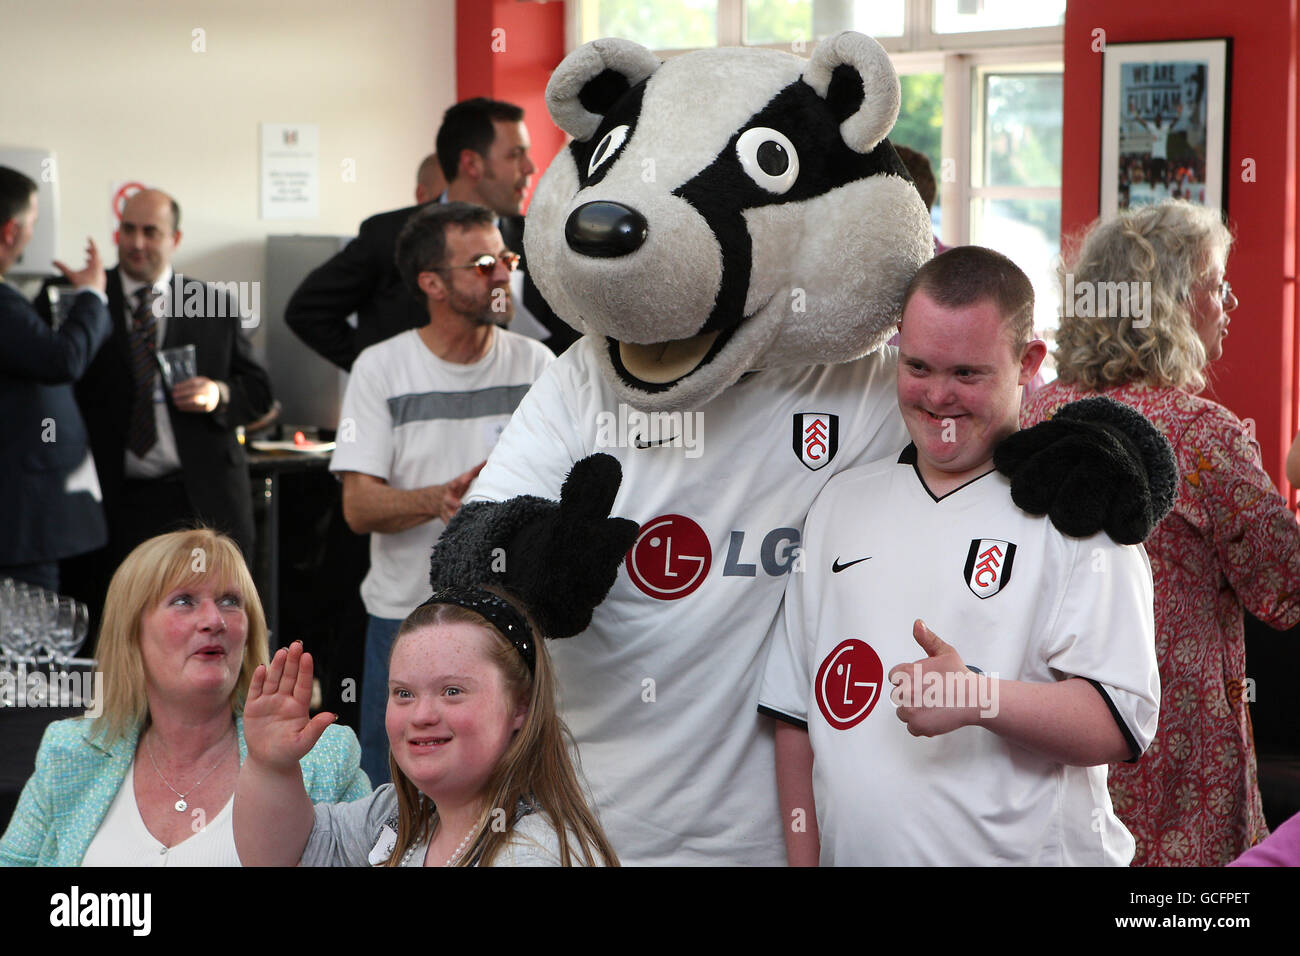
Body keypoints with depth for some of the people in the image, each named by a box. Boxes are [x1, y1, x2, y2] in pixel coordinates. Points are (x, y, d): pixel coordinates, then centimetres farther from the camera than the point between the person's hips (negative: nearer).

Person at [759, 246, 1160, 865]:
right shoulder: (841, 503, 9)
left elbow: (1124, 726, -15)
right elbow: (796, 713, 11)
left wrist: (979, 697, -28)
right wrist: (803, 860, 5)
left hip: (1026, 853, -4)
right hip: (852, 855, 4)